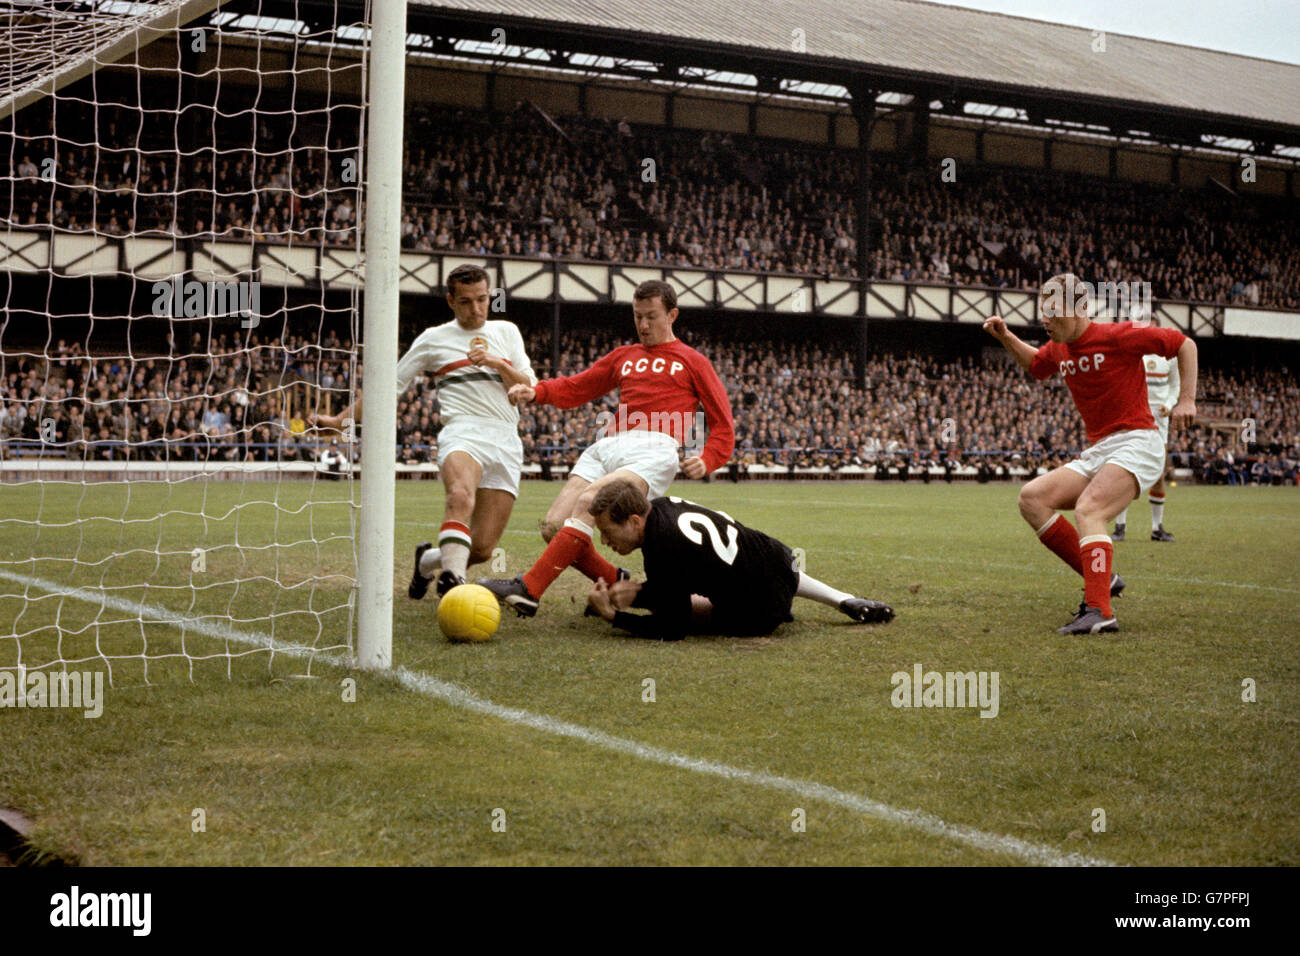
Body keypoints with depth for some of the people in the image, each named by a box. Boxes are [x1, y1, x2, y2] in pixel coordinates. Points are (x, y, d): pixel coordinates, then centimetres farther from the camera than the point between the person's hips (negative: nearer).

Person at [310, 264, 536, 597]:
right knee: (461, 495, -40)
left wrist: (497, 364, -4)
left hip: (506, 442, 3)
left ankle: (427, 560, 24)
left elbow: (530, 390, 13)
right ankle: (453, 581, -50)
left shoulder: (506, 331, 20)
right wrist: (341, 419, 14)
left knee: (482, 549, -6)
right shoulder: (434, 339, 14)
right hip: (463, 430, -3)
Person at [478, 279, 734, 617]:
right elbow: (577, 387, 33)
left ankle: (528, 590, -36)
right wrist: (537, 392, 12)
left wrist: (706, 460, -4)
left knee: (589, 500, -31)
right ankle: (618, 585, 7)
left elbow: (723, 424, 16)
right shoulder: (624, 357, 32)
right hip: (608, 446, 6)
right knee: (553, 527, -13)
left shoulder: (692, 361, 19)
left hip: (655, 448, -6)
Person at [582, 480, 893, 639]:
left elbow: (672, 629, -23)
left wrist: (613, 616, -22)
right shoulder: (660, 506, -9)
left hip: (759, 616, -7)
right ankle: (846, 601, 41)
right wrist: (637, 592, -10)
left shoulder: (663, 552, -35)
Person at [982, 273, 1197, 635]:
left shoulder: (1117, 336, -10)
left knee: (1087, 510, -30)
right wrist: (1005, 337, 19)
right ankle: (1101, 577, -7)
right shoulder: (1058, 349, 10)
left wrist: (1187, 399, -8)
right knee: (1032, 498, -6)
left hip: (1137, 445, -8)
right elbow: (1034, 365, 35)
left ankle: (1100, 612, -39)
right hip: (1096, 452, 8)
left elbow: (1184, 344, -2)